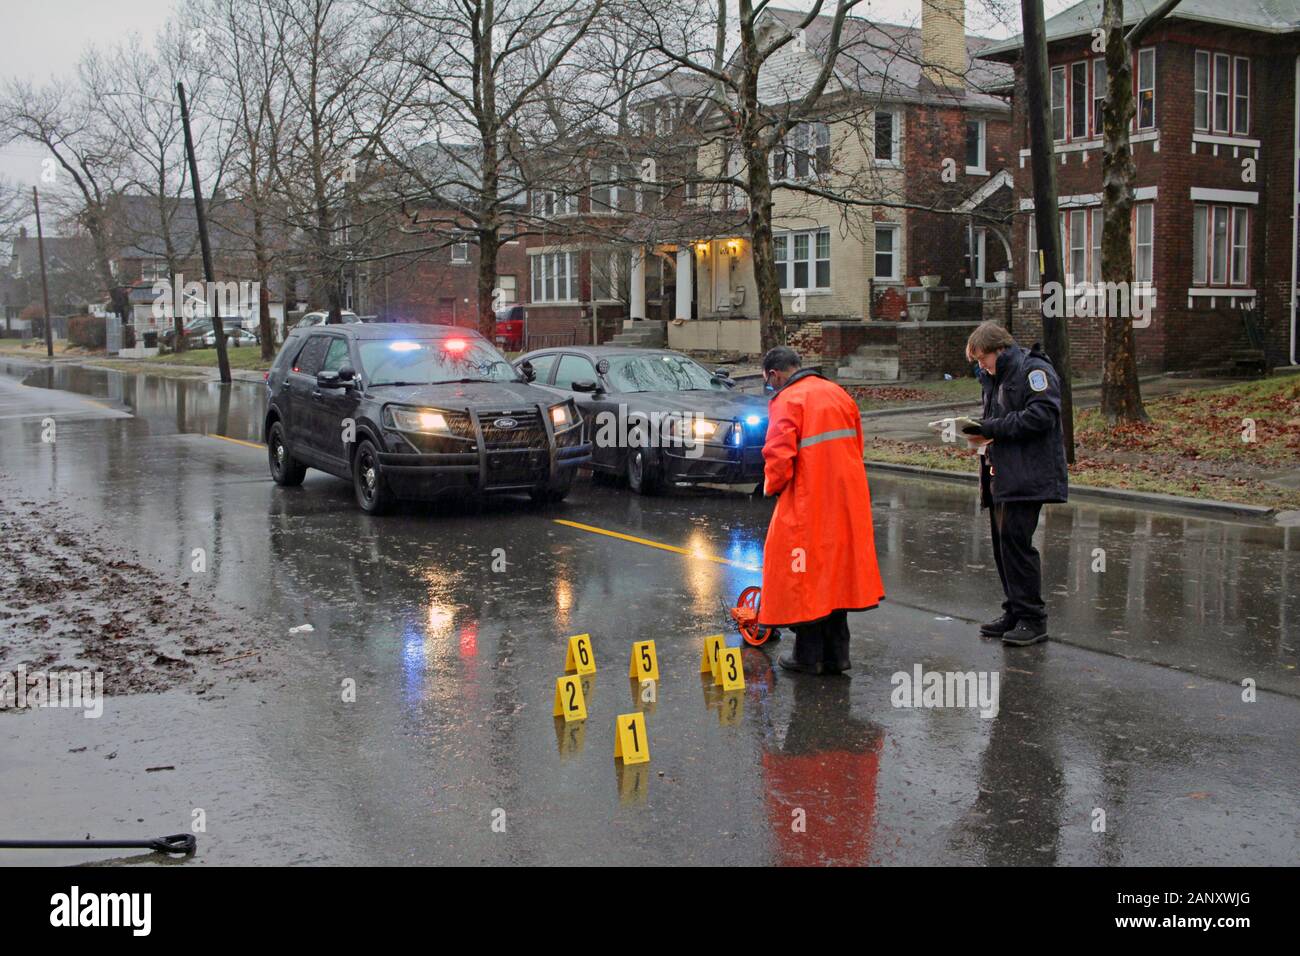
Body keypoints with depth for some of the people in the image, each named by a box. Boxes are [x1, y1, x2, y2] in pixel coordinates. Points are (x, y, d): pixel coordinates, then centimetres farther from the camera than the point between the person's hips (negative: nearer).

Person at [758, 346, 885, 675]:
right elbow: (856, 444, 15)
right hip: (847, 499, 7)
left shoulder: (787, 401, -11)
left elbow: (779, 457, -18)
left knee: (805, 575, 5)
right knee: (837, 569, 15)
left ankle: (808, 655, 11)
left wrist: (772, 486, 1)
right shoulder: (838, 393, 12)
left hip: (808, 504, -7)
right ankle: (836, 654, 21)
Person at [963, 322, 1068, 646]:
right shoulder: (995, 378, 22)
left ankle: (1032, 618, -6)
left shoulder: (1033, 369, -7)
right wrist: (981, 432, 5)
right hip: (1001, 475, 10)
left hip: (1027, 476, -10)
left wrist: (991, 428, -16)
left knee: (1016, 540, -12)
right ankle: (1015, 613, 18)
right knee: (1003, 543, 10)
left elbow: (1041, 415, -19)